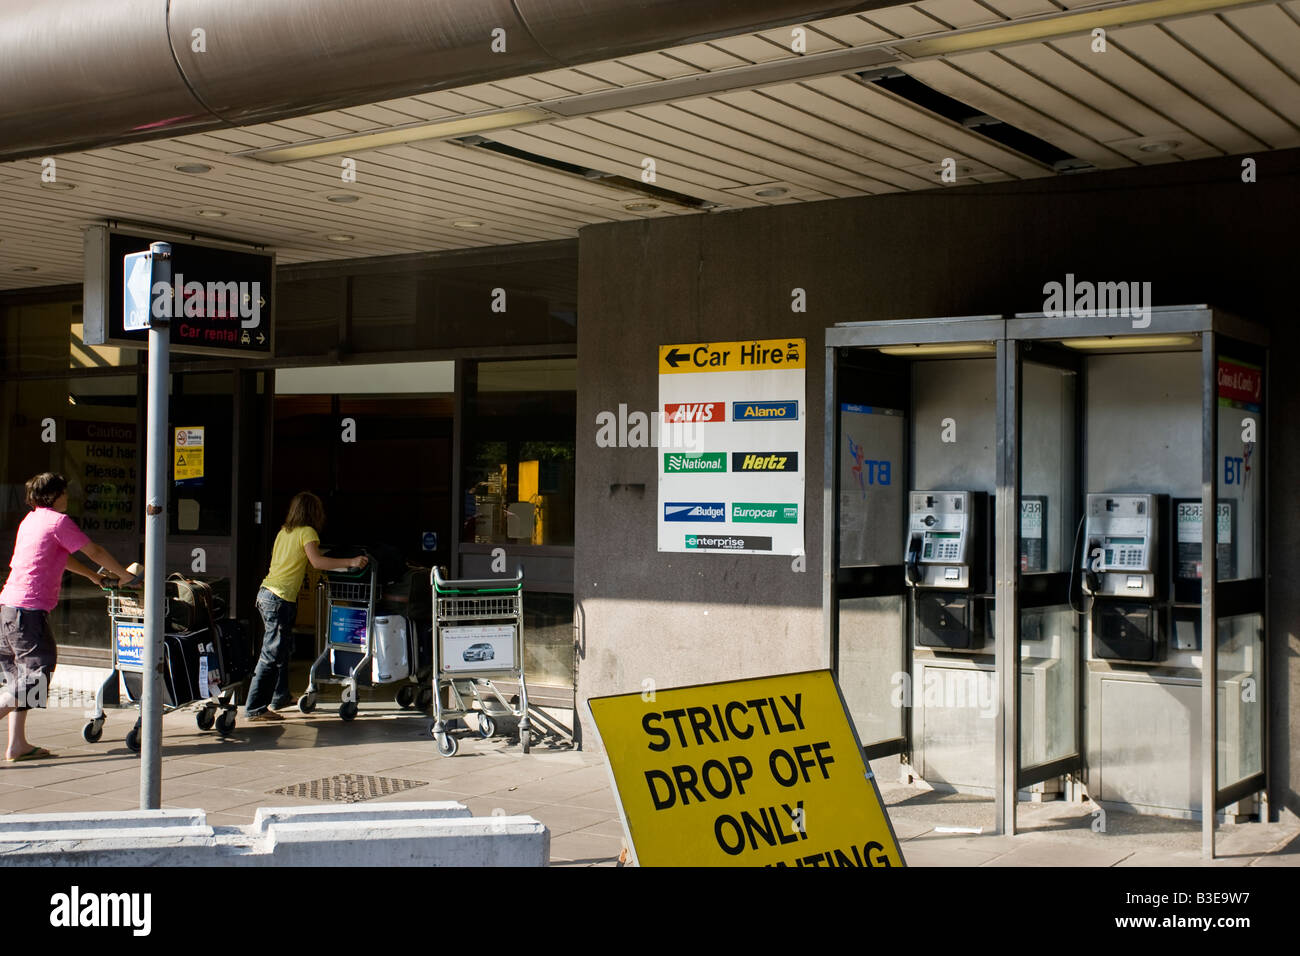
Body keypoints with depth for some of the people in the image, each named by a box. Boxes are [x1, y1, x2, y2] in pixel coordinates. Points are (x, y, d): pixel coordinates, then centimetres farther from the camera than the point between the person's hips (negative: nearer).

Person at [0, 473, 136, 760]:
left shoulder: (30, 520, 20)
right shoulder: (57, 520, -6)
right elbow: (94, 552, 0)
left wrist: (94, 576, 37)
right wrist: (123, 574, 14)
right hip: (29, 608, -9)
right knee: (35, 673, -7)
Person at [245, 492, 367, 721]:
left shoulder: (284, 531, 16)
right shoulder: (307, 532, -7)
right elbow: (317, 562, -20)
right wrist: (350, 562, -18)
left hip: (266, 592, 9)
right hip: (281, 597, -9)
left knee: (283, 648, 20)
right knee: (272, 654, -8)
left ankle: (280, 697, 32)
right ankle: (255, 709, -8)